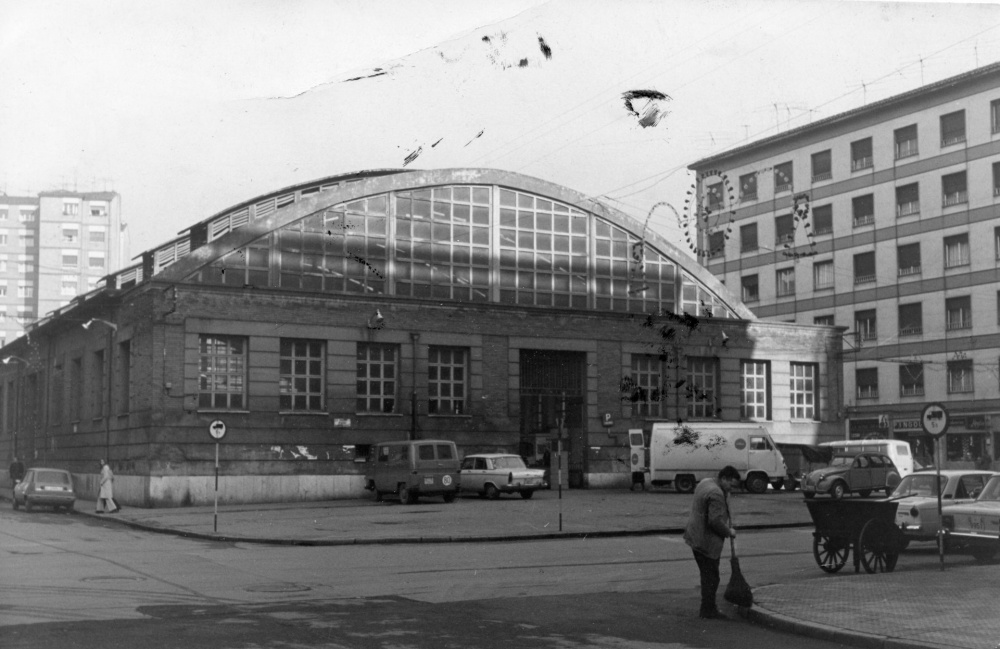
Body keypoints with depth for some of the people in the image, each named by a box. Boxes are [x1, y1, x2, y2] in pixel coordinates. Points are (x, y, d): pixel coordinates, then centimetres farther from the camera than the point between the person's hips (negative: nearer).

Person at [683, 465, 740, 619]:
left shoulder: (705, 482, 9)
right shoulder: (716, 494, -23)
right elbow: (715, 521, -26)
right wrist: (728, 532, -11)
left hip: (696, 536, 10)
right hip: (706, 541, -10)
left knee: (708, 575, 15)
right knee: (711, 577, 0)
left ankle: (708, 608, 21)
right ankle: (708, 610, 7)